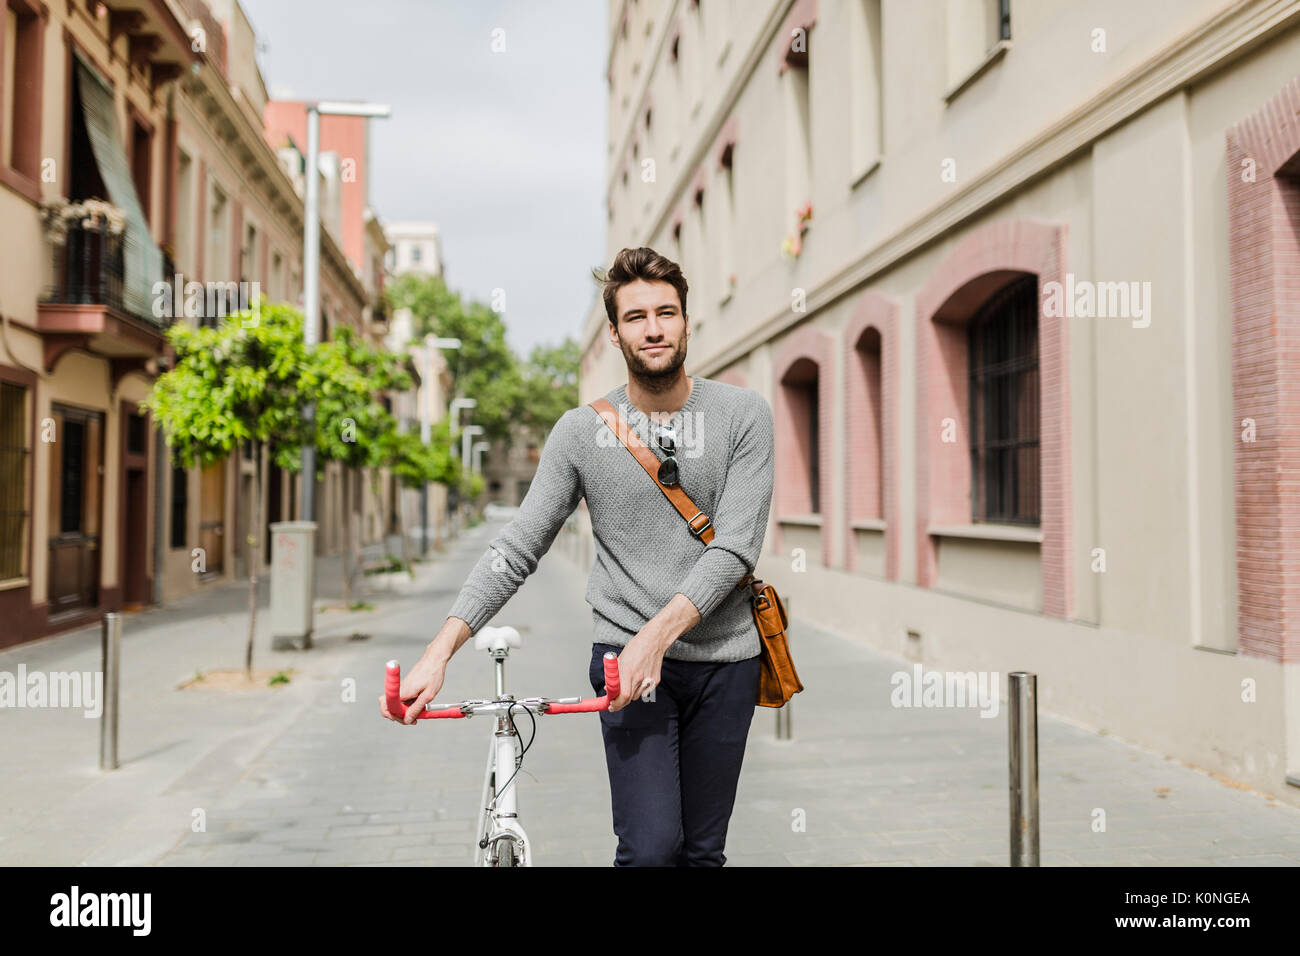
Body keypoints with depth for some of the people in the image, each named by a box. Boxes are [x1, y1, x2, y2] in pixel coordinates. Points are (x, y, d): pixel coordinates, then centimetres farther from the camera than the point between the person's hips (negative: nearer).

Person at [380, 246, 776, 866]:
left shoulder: (743, 414, -1)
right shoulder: (581, 431, 0)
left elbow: (736, 545, -9)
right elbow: (517, 549, -2)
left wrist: (659, 633, -20)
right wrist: (439, 653, -11)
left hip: (724, 658, 1)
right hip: (625, 654, -1)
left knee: (702, 851, 12)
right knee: (651, 849, -13)